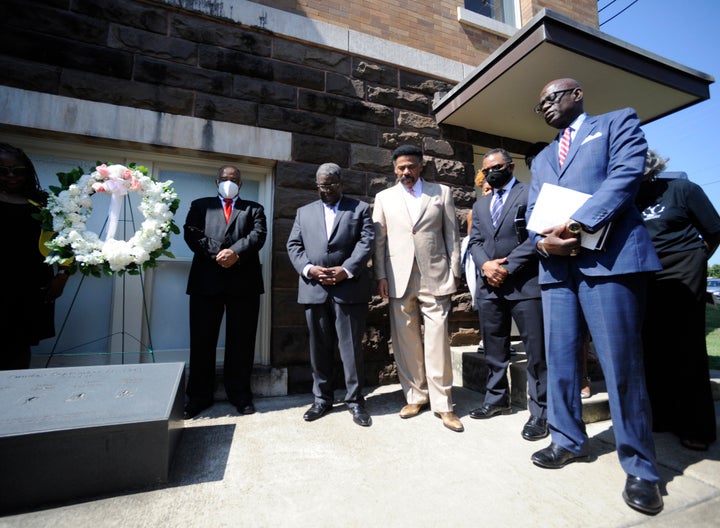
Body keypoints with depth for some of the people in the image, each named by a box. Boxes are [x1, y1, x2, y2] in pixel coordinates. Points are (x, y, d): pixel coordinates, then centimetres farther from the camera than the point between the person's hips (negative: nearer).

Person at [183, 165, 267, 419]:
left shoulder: (254, 208, 19)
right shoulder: (200, 205, 19)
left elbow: (258, 235, 0)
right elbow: (191, 233, 3)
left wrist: (236, 252, -16)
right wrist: (216, 253, -12)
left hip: (244, 281, 0)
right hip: (206, 280, 1)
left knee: (241, 340, 5)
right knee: (202, 340, 6)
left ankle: (240, 393, 18)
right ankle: (199, 396, 20)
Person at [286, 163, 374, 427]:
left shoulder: (360, 209, 9)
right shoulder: (304, 212, 17)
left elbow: (366, 243, -3)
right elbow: (294, 245, 9)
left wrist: (346, 271, -16)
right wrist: (308, 269, -8)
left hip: (349, 288, -2)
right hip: (314, 289, 3)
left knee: (351, 346, 3)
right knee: (320, 347, 11)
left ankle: (355, 399, 20)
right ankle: (322, 398, 27)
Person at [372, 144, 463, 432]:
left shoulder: (442, 192, 10)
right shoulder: (384, 197, 12)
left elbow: (452, 235, 8)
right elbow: (379, 240, 8)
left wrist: (455, 271, 3)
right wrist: (381, 276, 1)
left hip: (435, 277, -1)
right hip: (399, 279, 1)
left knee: (437, 341, -1)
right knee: (406, 341, 6)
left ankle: (442, 403, 13)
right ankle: (416, 396, 22)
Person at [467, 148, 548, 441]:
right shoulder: (480, 204, 21)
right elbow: (474, 241, 12)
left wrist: (507, 267, -13)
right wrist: (485, 264, -7)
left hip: (525, 284, -5)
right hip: (489, 286, 6)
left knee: (536, 352, 1)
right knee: (494, 350, 14)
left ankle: (539, 412, 15)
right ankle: (497, 399, 30)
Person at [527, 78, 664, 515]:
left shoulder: (619, 122, 13)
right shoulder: (542, 159, 27)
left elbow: (626, 175, -6)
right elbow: (533, 212, 16)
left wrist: (577, 225, -18)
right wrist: (543, 240, -6)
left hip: (608, 258, -5)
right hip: (557, 266, 6)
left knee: (622, 365, -3)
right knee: (560, 361, 7)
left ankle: (640, 466, 14)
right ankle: (569, 441, 23)